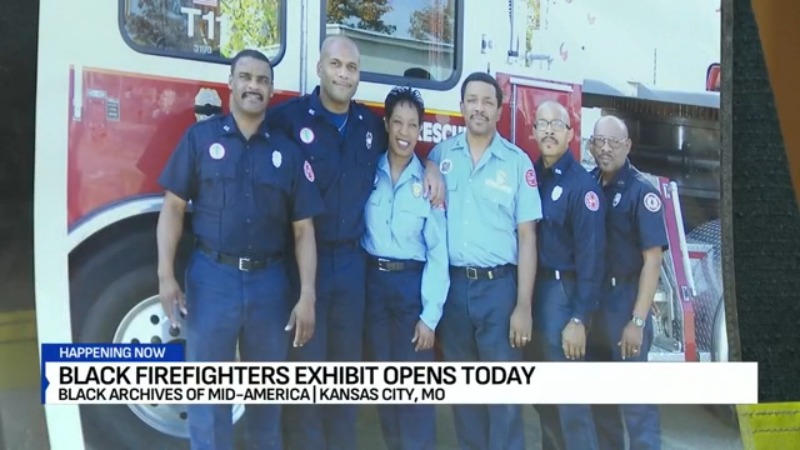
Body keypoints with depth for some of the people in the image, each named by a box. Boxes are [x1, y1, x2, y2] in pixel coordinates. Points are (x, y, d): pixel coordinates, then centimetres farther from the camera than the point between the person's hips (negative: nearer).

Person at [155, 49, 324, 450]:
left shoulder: (288, 152, 6)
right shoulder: (200, 137, 2)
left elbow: (303, 229, 4)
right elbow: (173, 207, 0)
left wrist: (307, 296, -3)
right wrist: (166, 276, -9)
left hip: (270, 281, 2)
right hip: (212, 277, -2)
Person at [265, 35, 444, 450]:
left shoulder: (372, 124, 9)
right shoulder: (289, 116, -7)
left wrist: (429, 166, 9)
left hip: (351, 261, 5)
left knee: (347, 361, 14)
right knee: (305, 363, 4)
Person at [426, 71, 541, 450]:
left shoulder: (517, 162, -1)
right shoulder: (440, 154, 5)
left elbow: (527, 237, -3)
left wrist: (523, 306, -7)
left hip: (498, 285, -2)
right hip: (452, 284, 3)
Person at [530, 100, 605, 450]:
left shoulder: (581, 184, -12)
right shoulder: (528, 174, 8)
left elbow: (590, 255, -16)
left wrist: (579, 318, -19)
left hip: (562, 293, -7)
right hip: (530, 289, 7)